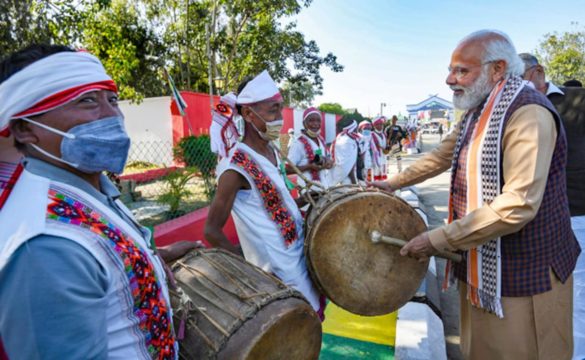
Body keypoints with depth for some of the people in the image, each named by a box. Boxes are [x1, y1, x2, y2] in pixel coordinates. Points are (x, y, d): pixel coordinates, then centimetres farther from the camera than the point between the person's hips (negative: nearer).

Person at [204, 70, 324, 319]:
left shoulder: (271, 150, 1)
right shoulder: (236, 167, -26)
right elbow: (211, 231, -19)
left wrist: (303, 203, 5)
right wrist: (245, 265, -11)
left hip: (299, 253, 8)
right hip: (280, 269, -8)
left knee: (312, 314, 22)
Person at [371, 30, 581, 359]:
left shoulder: (528, 113, -22)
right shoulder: (477, 113, 8)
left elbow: (518, 205, -29)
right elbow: (441, 156, 21)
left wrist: (437, 240, -26)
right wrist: (395, 183, 20)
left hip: (525, 274, -8)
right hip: (479, 266, 8)